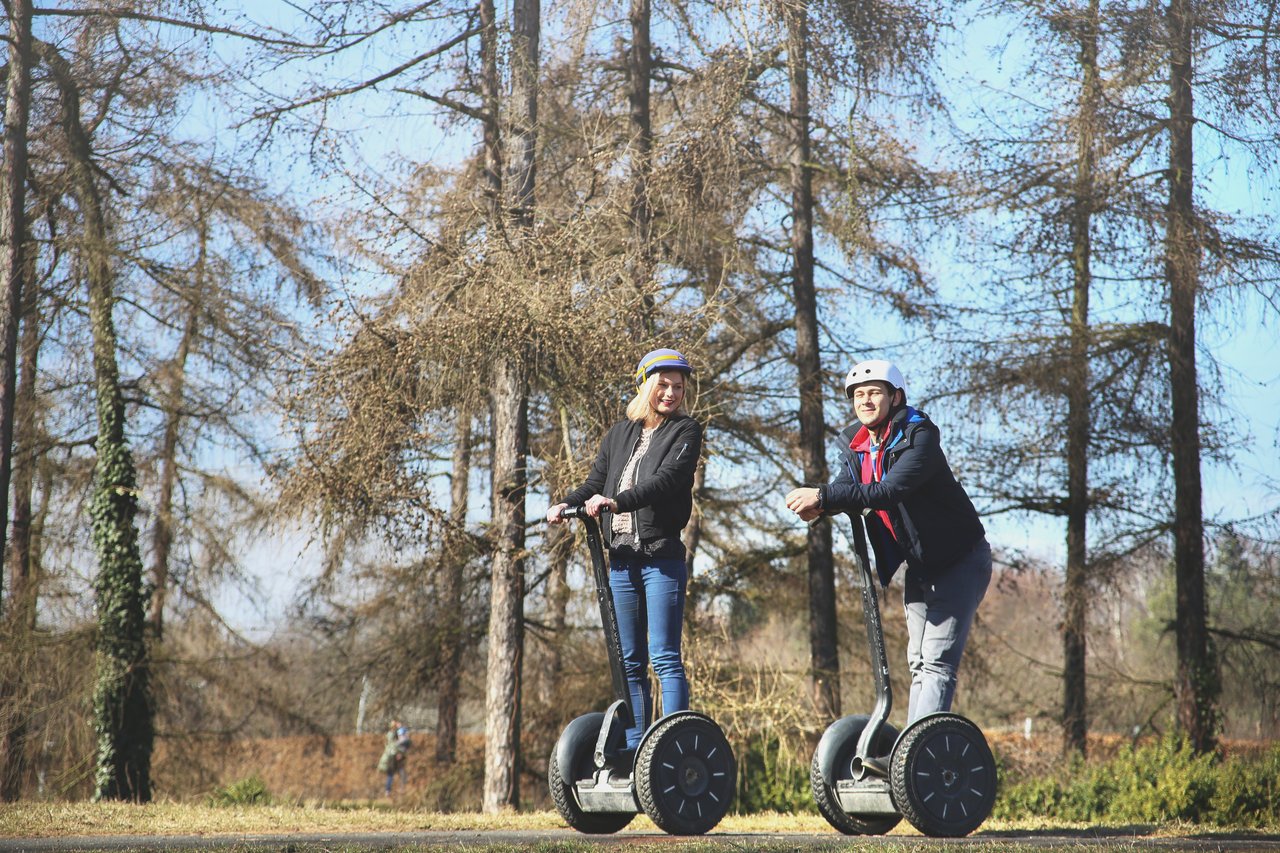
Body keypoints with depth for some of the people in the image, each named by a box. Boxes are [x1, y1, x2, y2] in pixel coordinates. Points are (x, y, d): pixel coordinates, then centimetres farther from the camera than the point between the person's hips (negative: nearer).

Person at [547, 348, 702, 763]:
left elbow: (667, 479, -14)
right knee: (630, 662, 8)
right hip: (622, 558, 5)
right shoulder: (619, 434, 18)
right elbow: (596, 483, 15)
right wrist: (566, 504, -6)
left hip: (662, 557, -5)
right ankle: (633, 751, 12)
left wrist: (616, 502, -26)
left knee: (665, 658, -10)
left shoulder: (686, 431, 2)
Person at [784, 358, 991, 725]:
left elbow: (889, 491, -35)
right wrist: (817, 504, -29)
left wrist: (824, 496, -39)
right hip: (919, 565, 8)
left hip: (959, 560, -8)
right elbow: (846, 490, -6)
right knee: (919, 664, 9)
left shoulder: (920, 436, -22)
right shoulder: (854, 442, 3)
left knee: (938, 661, -15)